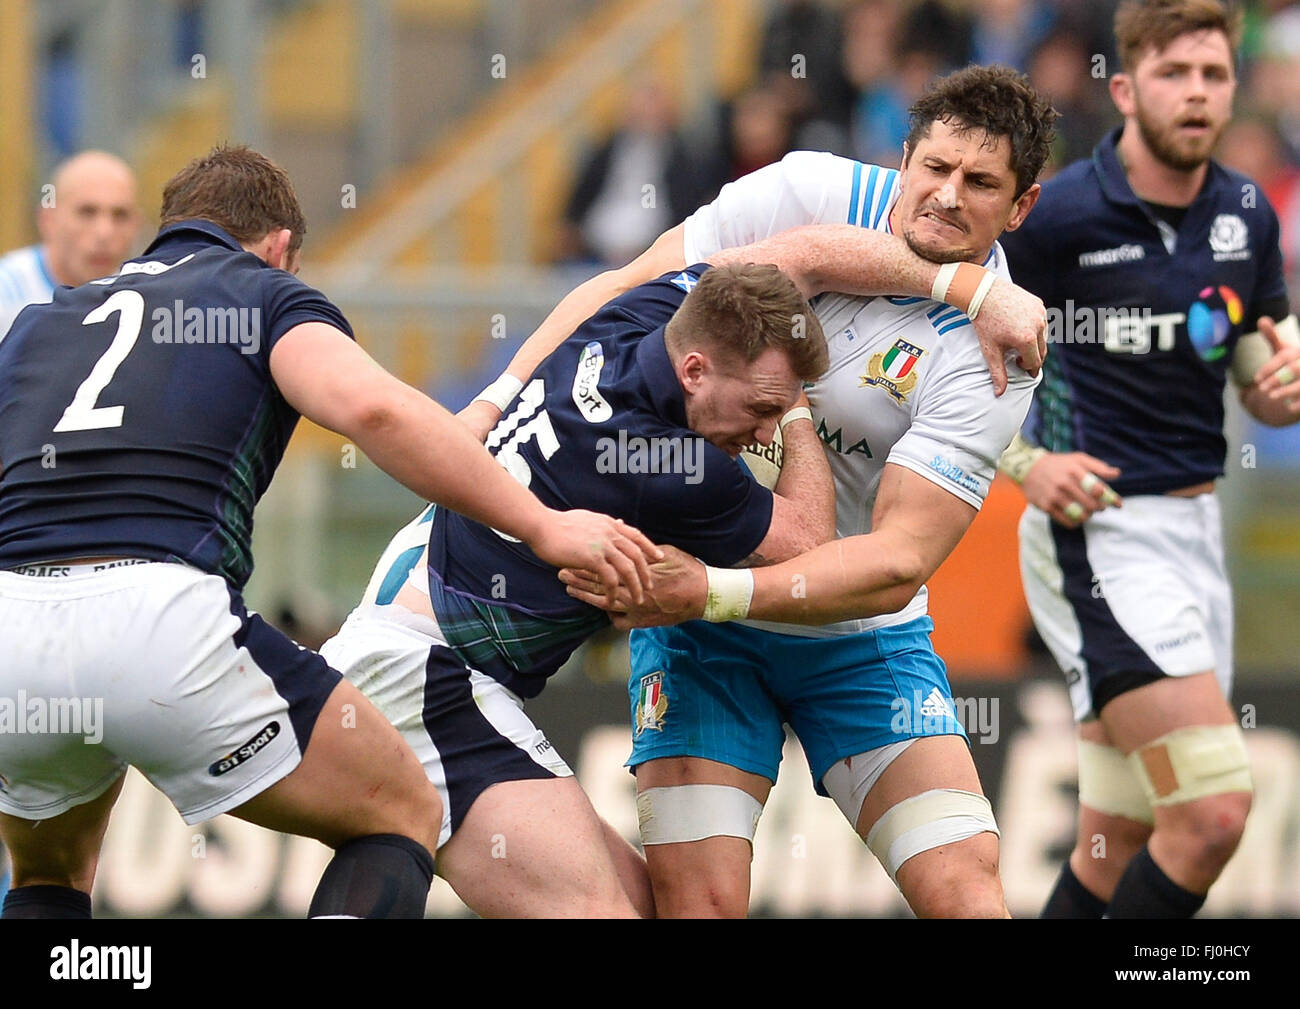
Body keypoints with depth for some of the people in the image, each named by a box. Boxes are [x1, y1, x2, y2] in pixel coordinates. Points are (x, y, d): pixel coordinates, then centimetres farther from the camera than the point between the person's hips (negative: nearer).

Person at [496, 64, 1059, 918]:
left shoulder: (995, 358, -18)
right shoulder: (813, 194, -12)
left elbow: (899, 564, -26)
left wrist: (715, 591, -38)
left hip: (860, 640, 0)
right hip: (695, 604, 0)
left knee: (967, 888, -14)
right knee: (699, 897, -15)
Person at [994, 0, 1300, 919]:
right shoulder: (1053, 215, -12)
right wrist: (1023, 461, -14)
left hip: (1196, 531, 7)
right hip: (1098, 536, -7)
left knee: (1119, 847, 10)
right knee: (1214, 811, -20)